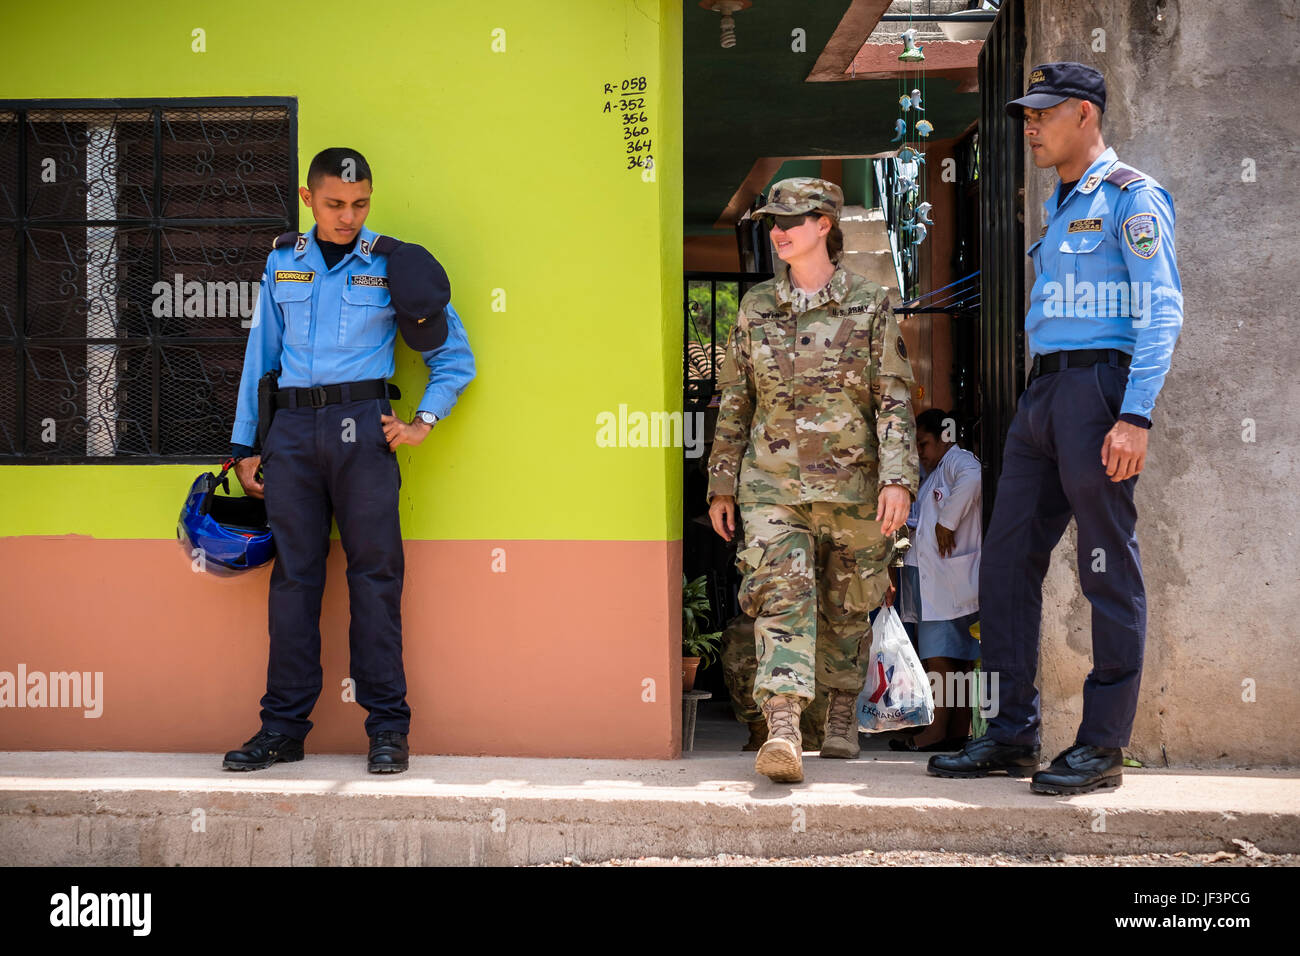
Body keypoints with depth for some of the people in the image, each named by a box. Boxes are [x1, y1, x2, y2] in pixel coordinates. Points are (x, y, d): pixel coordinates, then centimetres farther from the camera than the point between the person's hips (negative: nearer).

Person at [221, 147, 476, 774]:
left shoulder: (392, 266, 6)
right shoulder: (282, 263, 14)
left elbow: (454, 354, 12)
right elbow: (260, 354, 18)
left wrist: (423, 423, 1)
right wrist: (244, 445, 14)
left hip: (362, 426, -2)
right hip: (292, 429, 3)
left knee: (375, 571, -4)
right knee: (293, 575, 4)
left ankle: (387, 727, 1)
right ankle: (284, 726, 9)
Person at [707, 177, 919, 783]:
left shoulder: (868, 305, 1)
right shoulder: (756, 308, 9)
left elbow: (894, 398, -3)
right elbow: (733, 401, 13)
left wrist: (897, 478, -14)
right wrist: (721, 484, 12)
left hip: (851, 482, -1)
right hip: (772, 480, 1)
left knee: (846, 607, 11)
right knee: (780, 594, -16)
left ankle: (842, 716, 31)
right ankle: (782, 731, -26)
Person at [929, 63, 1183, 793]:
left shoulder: (1133, 197, -4)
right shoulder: (1062, 206, 22)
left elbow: (1162, 311, -11)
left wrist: (1135, 415, -20)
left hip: (1100, 385, -9)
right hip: (1045, 389, 9)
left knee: (1109, 568, -4)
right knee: (1008, 557, 6)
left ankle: (1102, 746, 1)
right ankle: (1014, 733, 13)